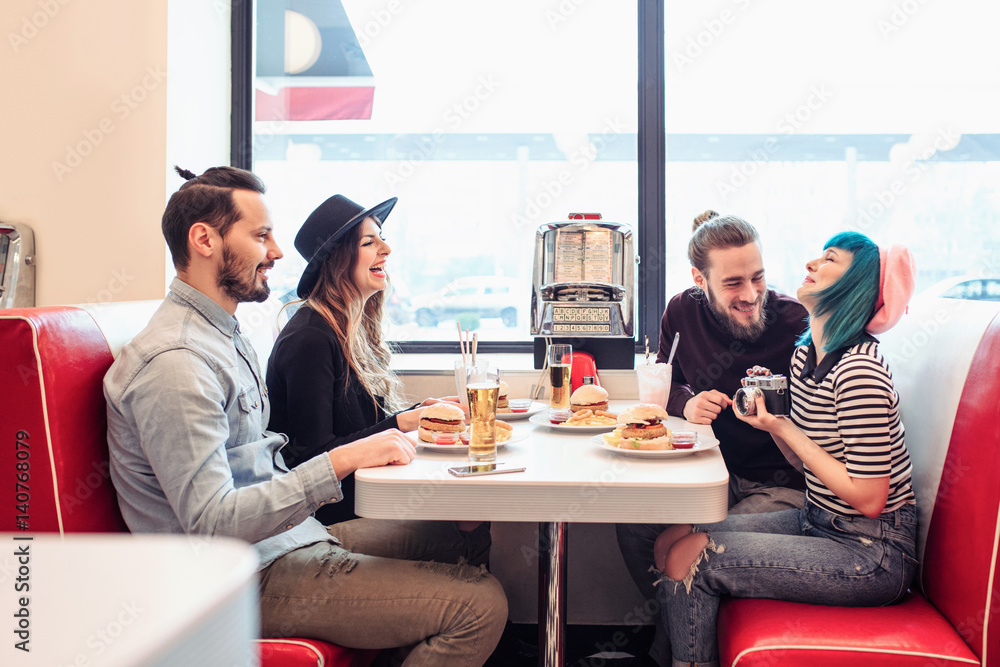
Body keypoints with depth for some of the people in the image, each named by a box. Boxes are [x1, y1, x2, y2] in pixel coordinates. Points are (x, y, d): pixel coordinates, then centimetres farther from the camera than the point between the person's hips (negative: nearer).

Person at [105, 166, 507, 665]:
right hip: (250, 577, -10)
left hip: (289, 535, 10)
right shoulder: (175, 362, -21)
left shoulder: (226, 335, 13)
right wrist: (341, 461, -25)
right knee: (479, 605, -15)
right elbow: (211, 523, -26)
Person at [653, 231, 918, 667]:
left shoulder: (858, 372, -22)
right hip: (818, 524, 8)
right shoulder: (804, 356, 6)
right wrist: (770, 418, -5)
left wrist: (784, 429, -19)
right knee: (669, 542, 0)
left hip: (870, 553, -8)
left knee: (689, 558, -14)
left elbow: (869, 499, -22)